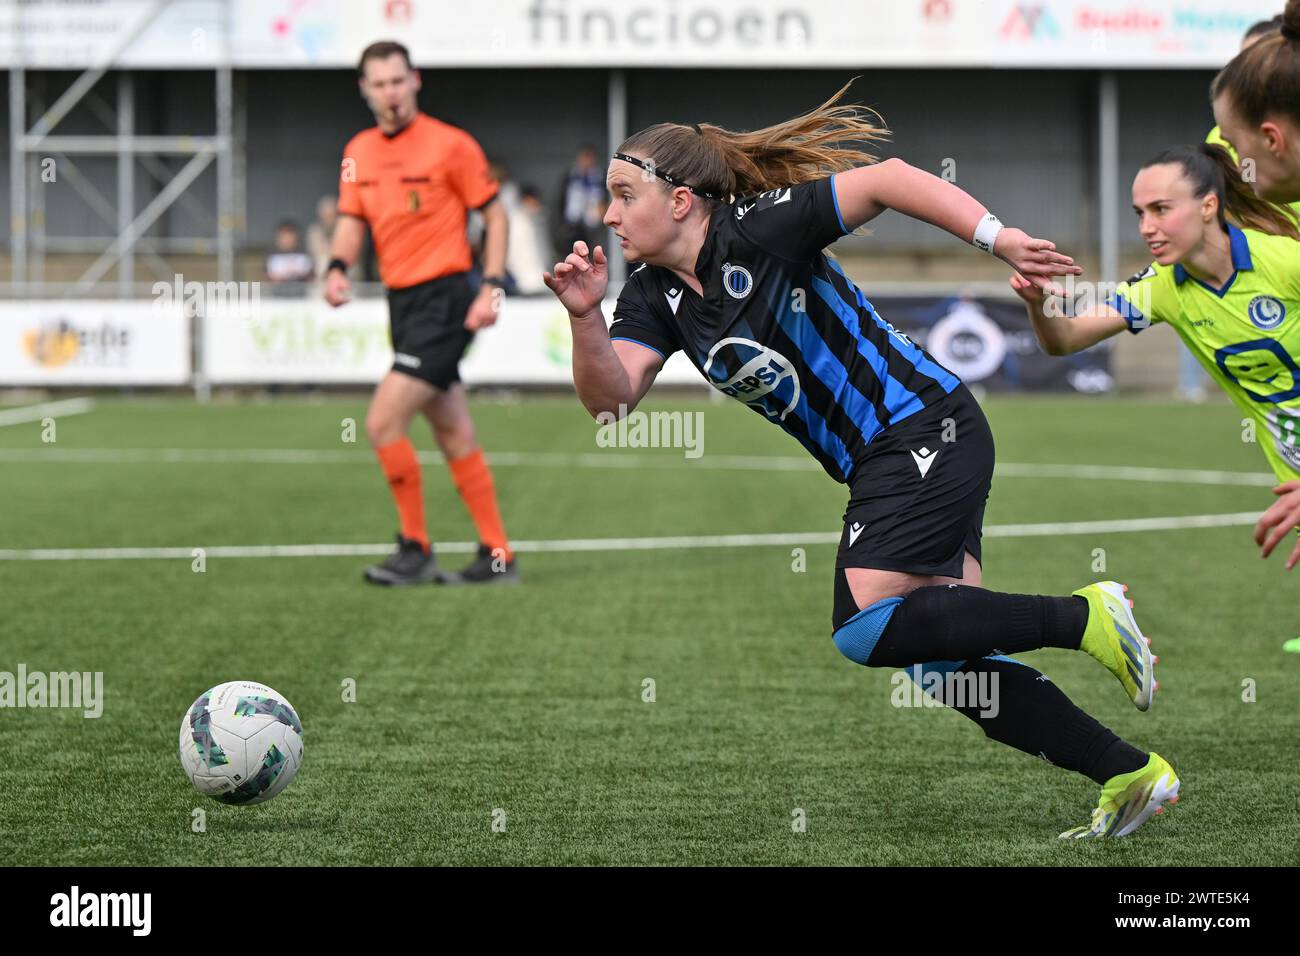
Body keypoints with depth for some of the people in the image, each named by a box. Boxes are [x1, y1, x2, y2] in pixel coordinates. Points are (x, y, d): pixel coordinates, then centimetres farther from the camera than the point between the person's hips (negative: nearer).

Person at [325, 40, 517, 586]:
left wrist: (491, 288, -13)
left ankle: (415, 550, -3)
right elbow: (352, 219, 13)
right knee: (455, 436, 10)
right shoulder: (358, 152, 9)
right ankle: (497, 556, 16)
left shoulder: (450, 145, -9)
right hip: (402, 302, 7)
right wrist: (338, 267, -8)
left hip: (444, 301, -7)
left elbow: (494, 215, -4)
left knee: (382, 423, -14)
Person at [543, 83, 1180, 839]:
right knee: (940, 661, 6)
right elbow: (612, 397, -6)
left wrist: (997, 237, -28)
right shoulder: (656, 298, 6)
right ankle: (1131, 774, 12)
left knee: (867, 630, -16)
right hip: (884, 462, 9)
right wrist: (584, 316, -23)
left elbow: (884, 180, -20)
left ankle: (1083, 615, -8)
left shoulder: (757, 230, -15)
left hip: (924, 429, -9)